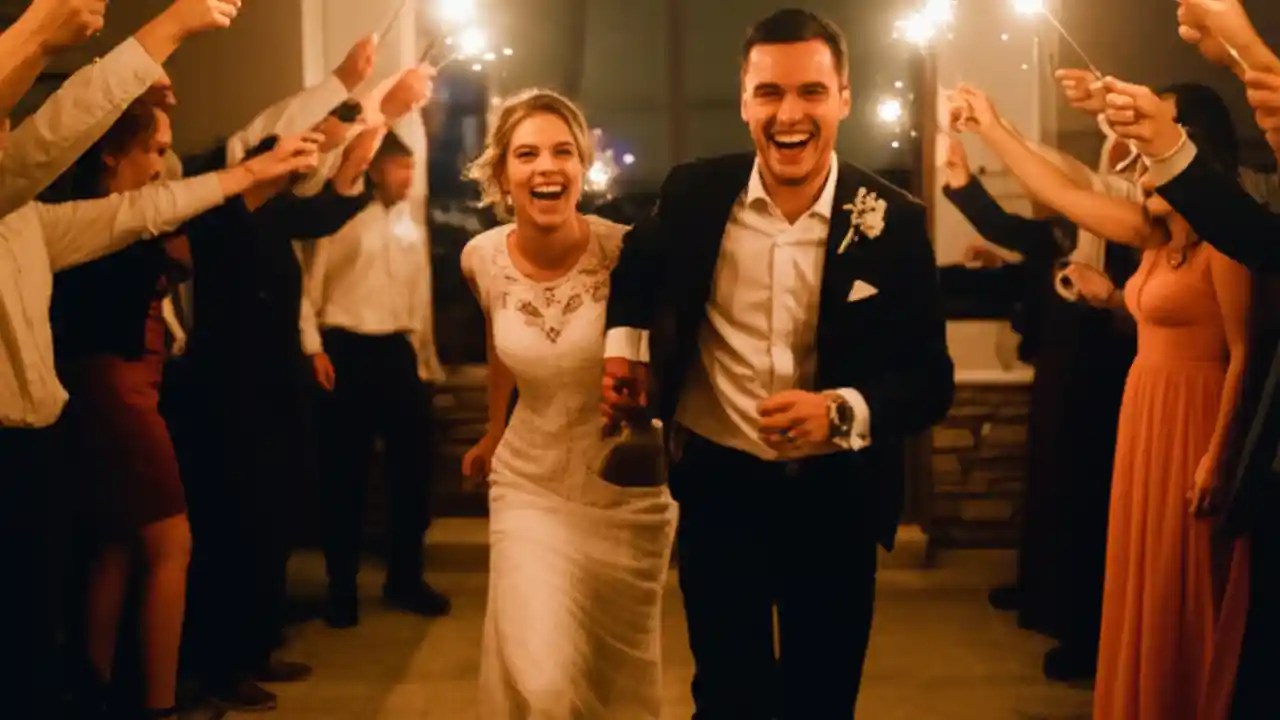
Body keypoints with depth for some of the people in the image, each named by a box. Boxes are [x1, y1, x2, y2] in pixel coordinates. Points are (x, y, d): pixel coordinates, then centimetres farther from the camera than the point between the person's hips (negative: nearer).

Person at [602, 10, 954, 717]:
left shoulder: (893, 222, -11)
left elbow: (930, 379, -11)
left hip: (834, 495, 0)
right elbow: (639, 260, 17)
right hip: (718, 484, 1)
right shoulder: (695, 193, -7)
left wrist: (841, 412, -28)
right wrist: (624, 342, 2)